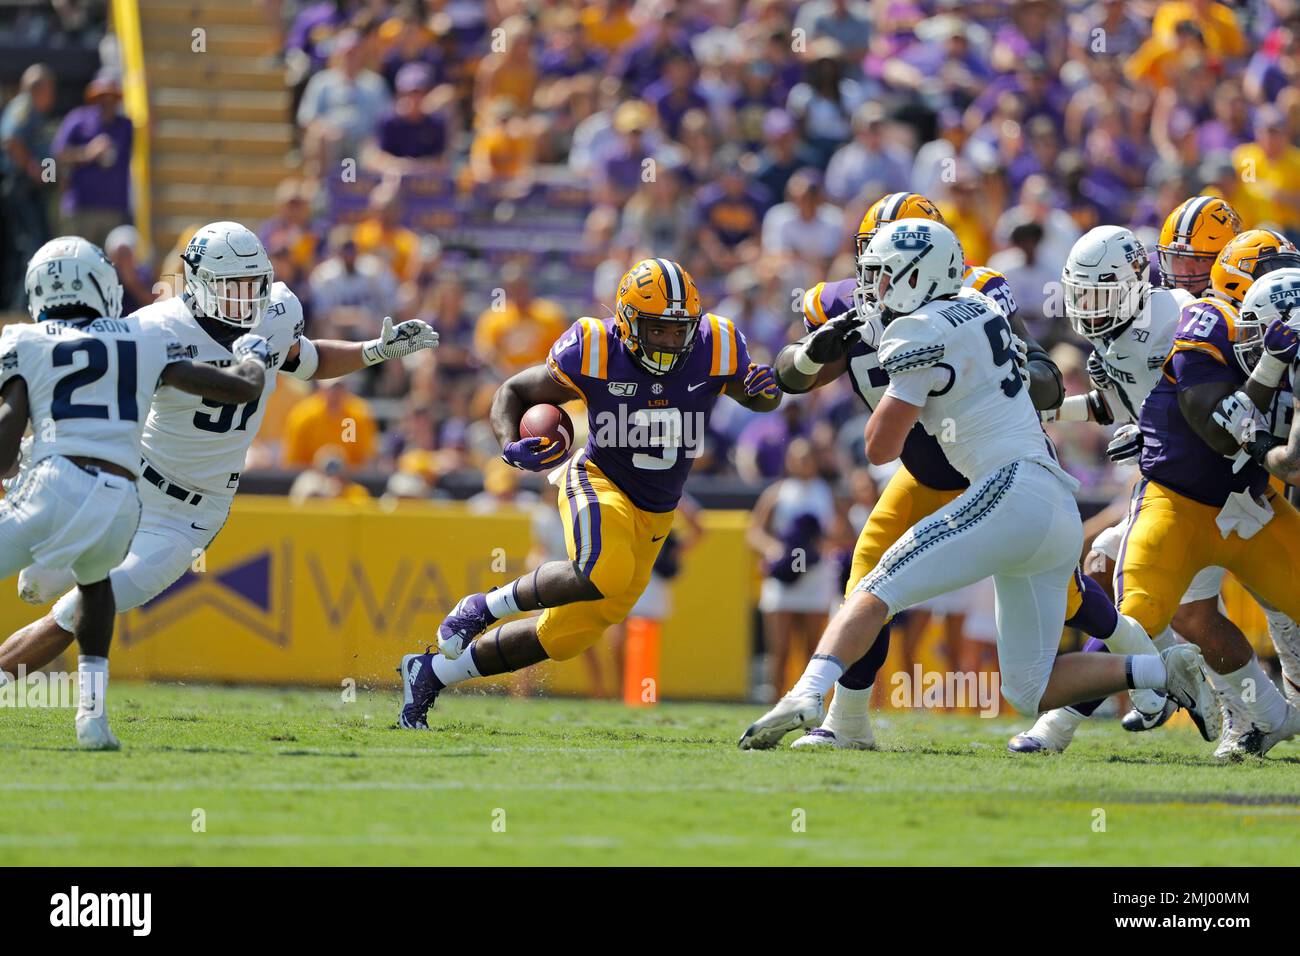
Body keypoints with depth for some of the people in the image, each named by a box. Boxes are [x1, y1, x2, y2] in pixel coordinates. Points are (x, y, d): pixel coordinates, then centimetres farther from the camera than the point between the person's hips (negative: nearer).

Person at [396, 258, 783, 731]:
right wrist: (512, 447, -25)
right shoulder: (595, 352, -18)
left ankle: (430, 673, 25)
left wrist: (765, 390, -17)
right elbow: (512, 392, -4)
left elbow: (758, 400, 8)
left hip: (654, 514, 4)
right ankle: (482, 608, -14)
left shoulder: (714, 350, -11)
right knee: (603, 572, -38)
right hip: (599, 481, -4)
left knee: (563, 637, 8)